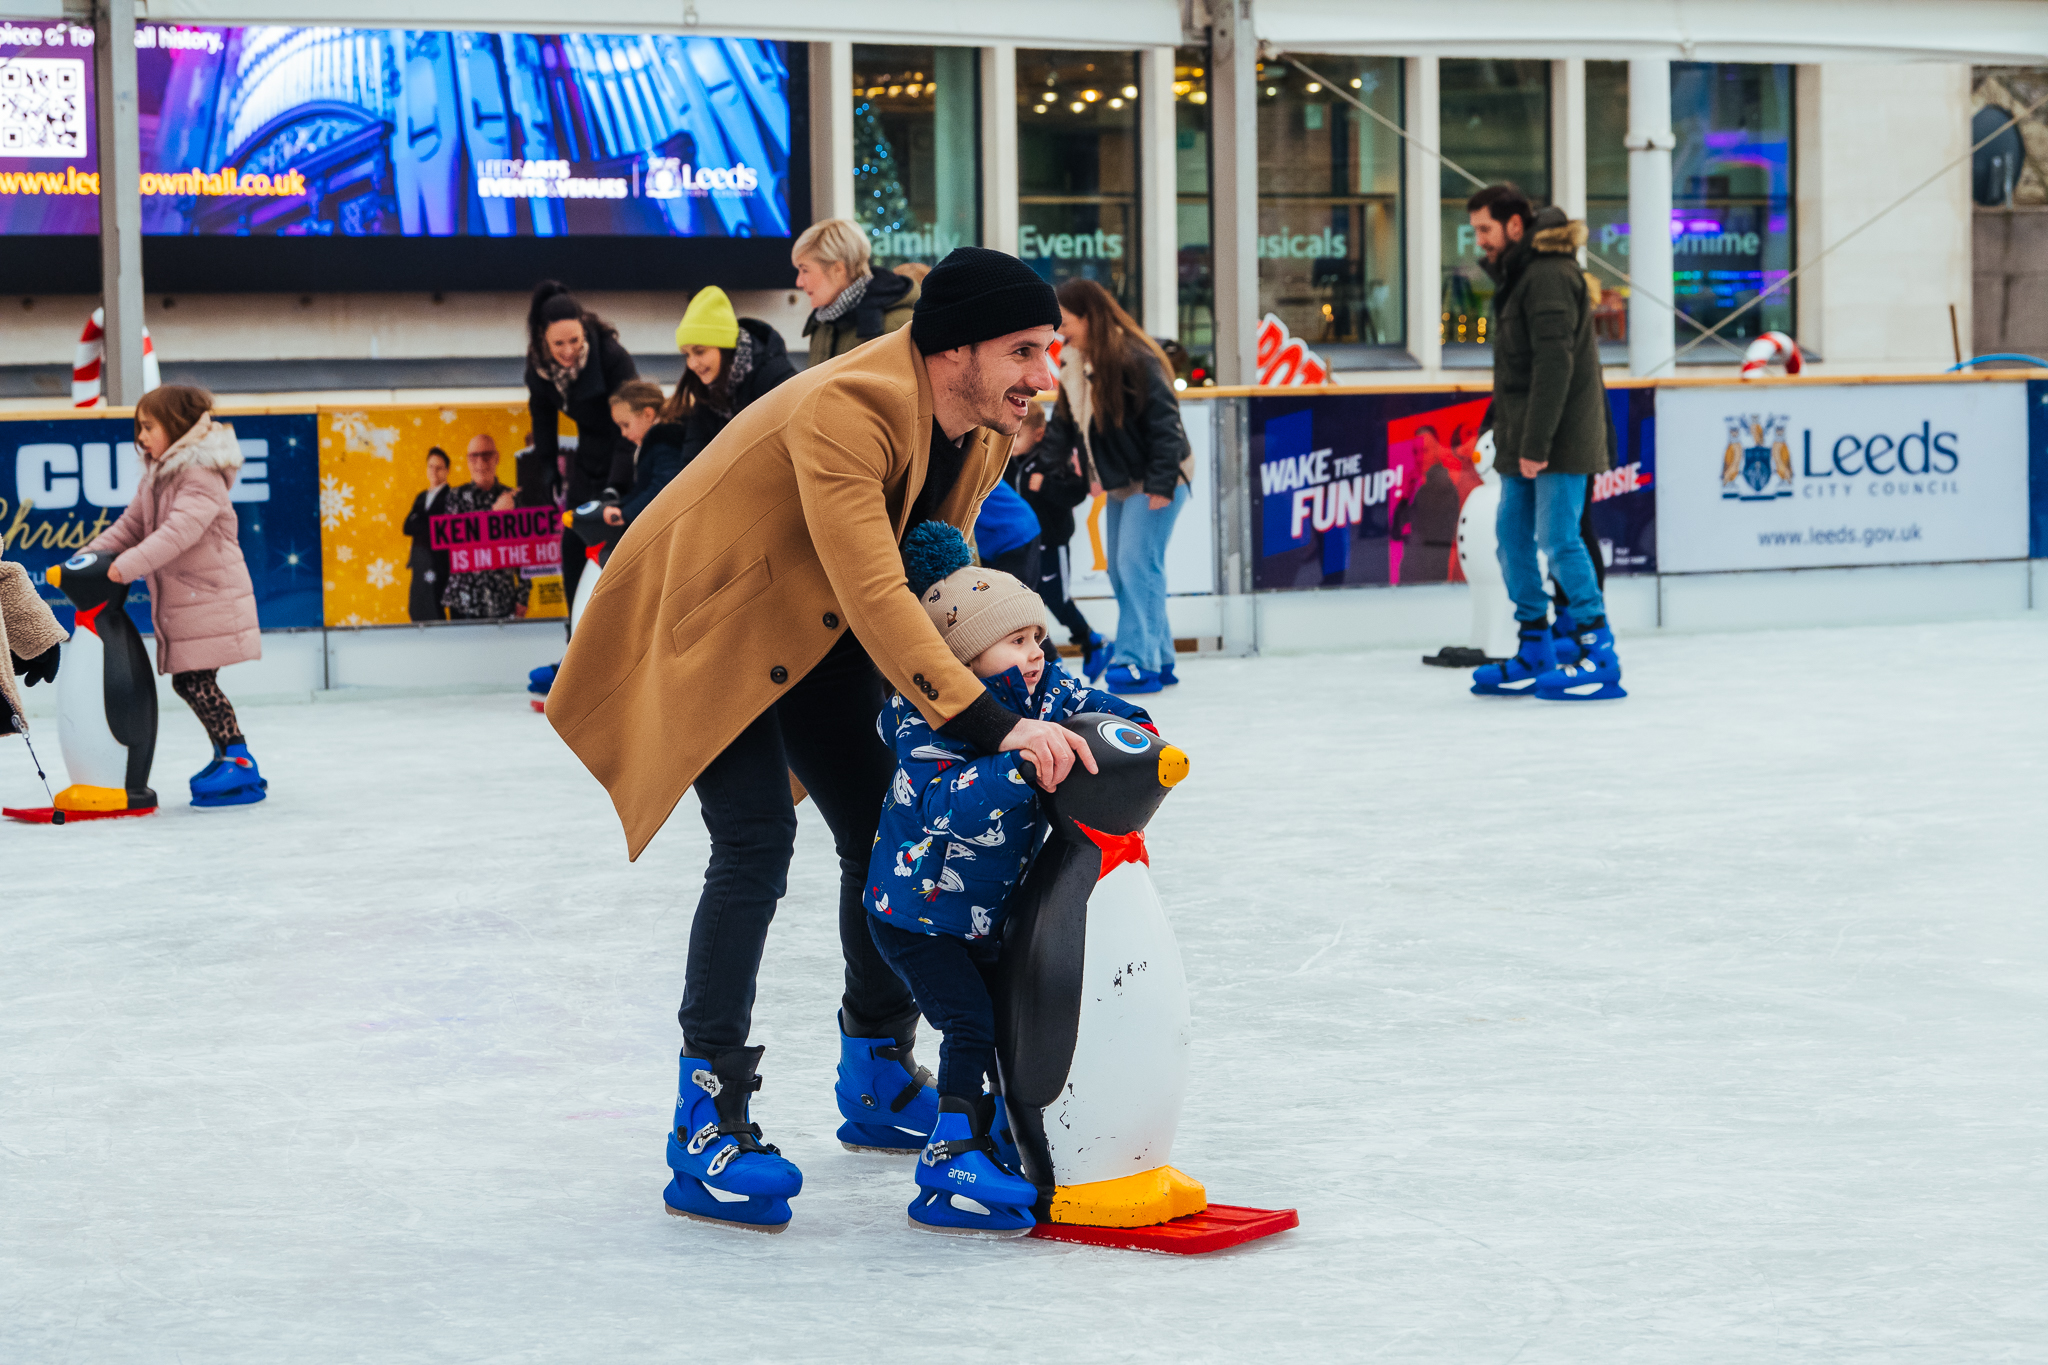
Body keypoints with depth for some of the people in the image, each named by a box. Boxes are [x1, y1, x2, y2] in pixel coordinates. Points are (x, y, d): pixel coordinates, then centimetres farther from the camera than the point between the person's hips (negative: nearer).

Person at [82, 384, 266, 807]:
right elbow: (133, 525, 18)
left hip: (211, 597, -9)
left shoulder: (202, 476, -17)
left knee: (197, 681, -11)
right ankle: (229, 754, 22)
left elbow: (180, 530, -29)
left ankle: (240, 762, -5)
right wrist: (90, 555, 5)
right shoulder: (156, 477, 14)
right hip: (179, 599, 10)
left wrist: (130, 564, -35)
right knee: (188, 683, 11)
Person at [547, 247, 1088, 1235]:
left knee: (885, 836, 8)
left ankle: (878, 1076, 28)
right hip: (706, 615, -9)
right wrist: (990, 725, -48)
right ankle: (707, 1129, -17)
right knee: (755, 846, -20)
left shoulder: (981, 437, -6)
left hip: (814, 634, 9)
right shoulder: (844, 410, -36)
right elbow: (874, 595, -43)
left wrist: (996, 692, -12)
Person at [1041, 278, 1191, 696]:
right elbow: (1065, 424, 13)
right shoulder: (1073, 364, 7)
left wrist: (1162, 483, -22)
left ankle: (1137, 662, -11)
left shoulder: (1134, 360, -20)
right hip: (1120, 484, 9)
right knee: (1121, 571, 10)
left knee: (1137, 566, -13)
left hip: (1155, 482, -9)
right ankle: (1159, 659, 17)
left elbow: (1164, 424, -20)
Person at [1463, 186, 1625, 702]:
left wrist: (1536, 443, -24)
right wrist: (1512, 436, 15)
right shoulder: (1521, 275, 18)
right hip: (1524, 441, 10)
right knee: (1513, 537, 11)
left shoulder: (1549, 276, -15)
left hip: (1558, 442, -10)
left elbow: (1554, 364, -22)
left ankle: (1600, 659, -7)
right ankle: (1535, 655, 18)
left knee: (1558, 539, -11)